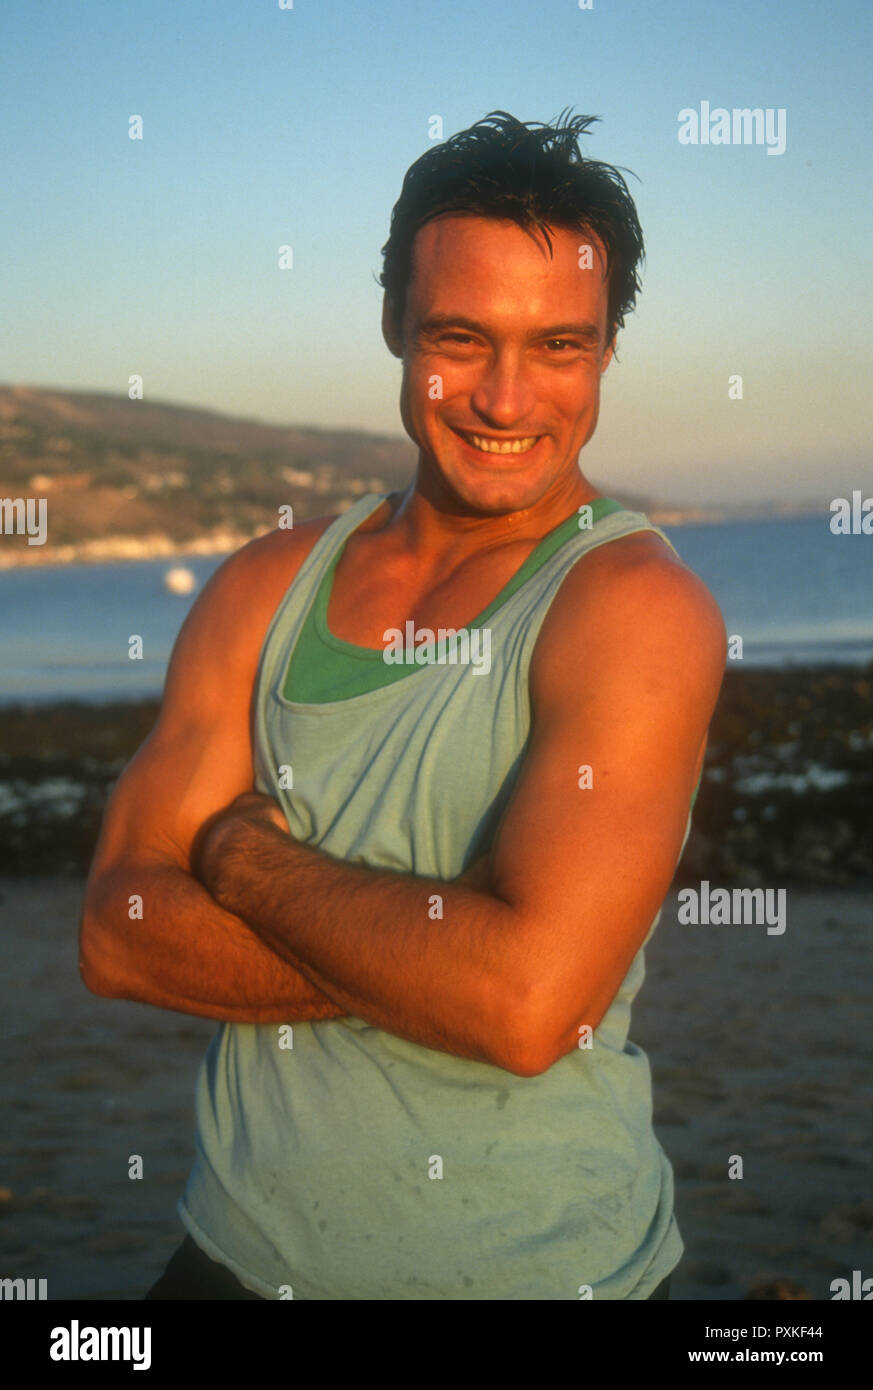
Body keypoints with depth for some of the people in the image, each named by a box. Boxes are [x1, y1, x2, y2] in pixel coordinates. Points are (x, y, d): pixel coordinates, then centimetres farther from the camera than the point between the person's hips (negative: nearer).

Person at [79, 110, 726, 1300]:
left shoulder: (636, 604, -15)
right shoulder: (264, 589, 0)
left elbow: (530, 999, -26)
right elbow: (119, 933, -8)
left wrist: (248, 856, -13)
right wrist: (444, 958, -20)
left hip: (537, 1265, -3)